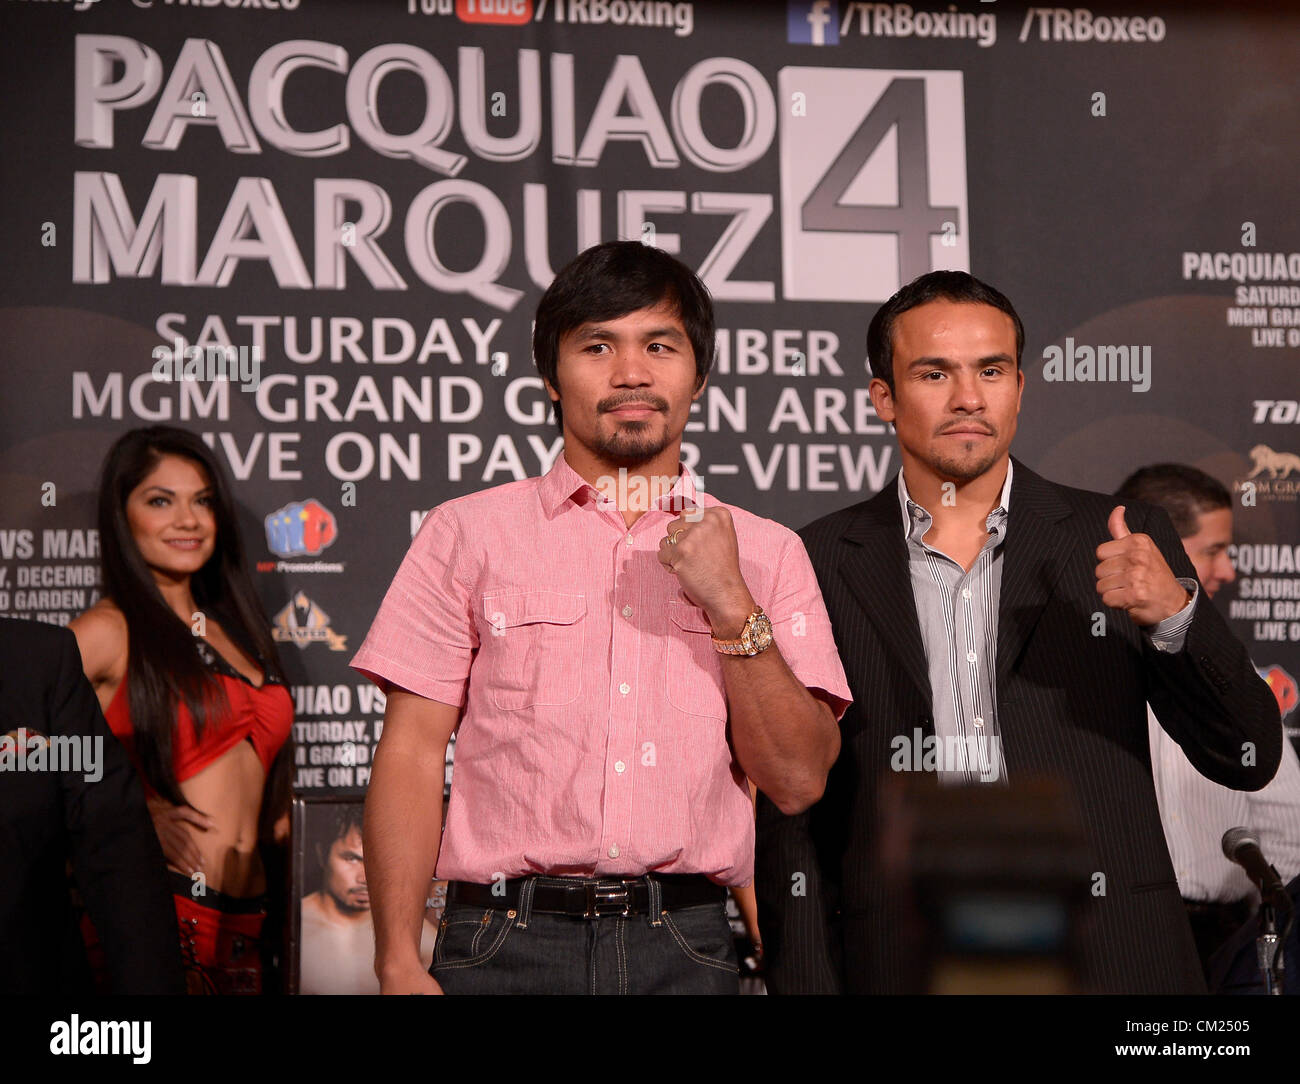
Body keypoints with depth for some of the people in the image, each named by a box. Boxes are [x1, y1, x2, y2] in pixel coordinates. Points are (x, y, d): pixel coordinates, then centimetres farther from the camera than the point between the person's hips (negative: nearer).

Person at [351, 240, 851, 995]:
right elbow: (411, 756, 1)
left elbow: (798, 781, 3)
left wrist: (732, 607, -9)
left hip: (687, 949, 1)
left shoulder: (766, 554, 10)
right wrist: (400, 965, -8)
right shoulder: (468, 533, 6)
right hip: (507, 943, -1)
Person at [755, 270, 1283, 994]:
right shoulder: (818, 565, 2)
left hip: (1108, 960, 1)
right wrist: (807, 980, -5)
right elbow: (793, 812, 3)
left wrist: (1175, 615, -15)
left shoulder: (1123, 543, 3)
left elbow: (1250, 762, 1)